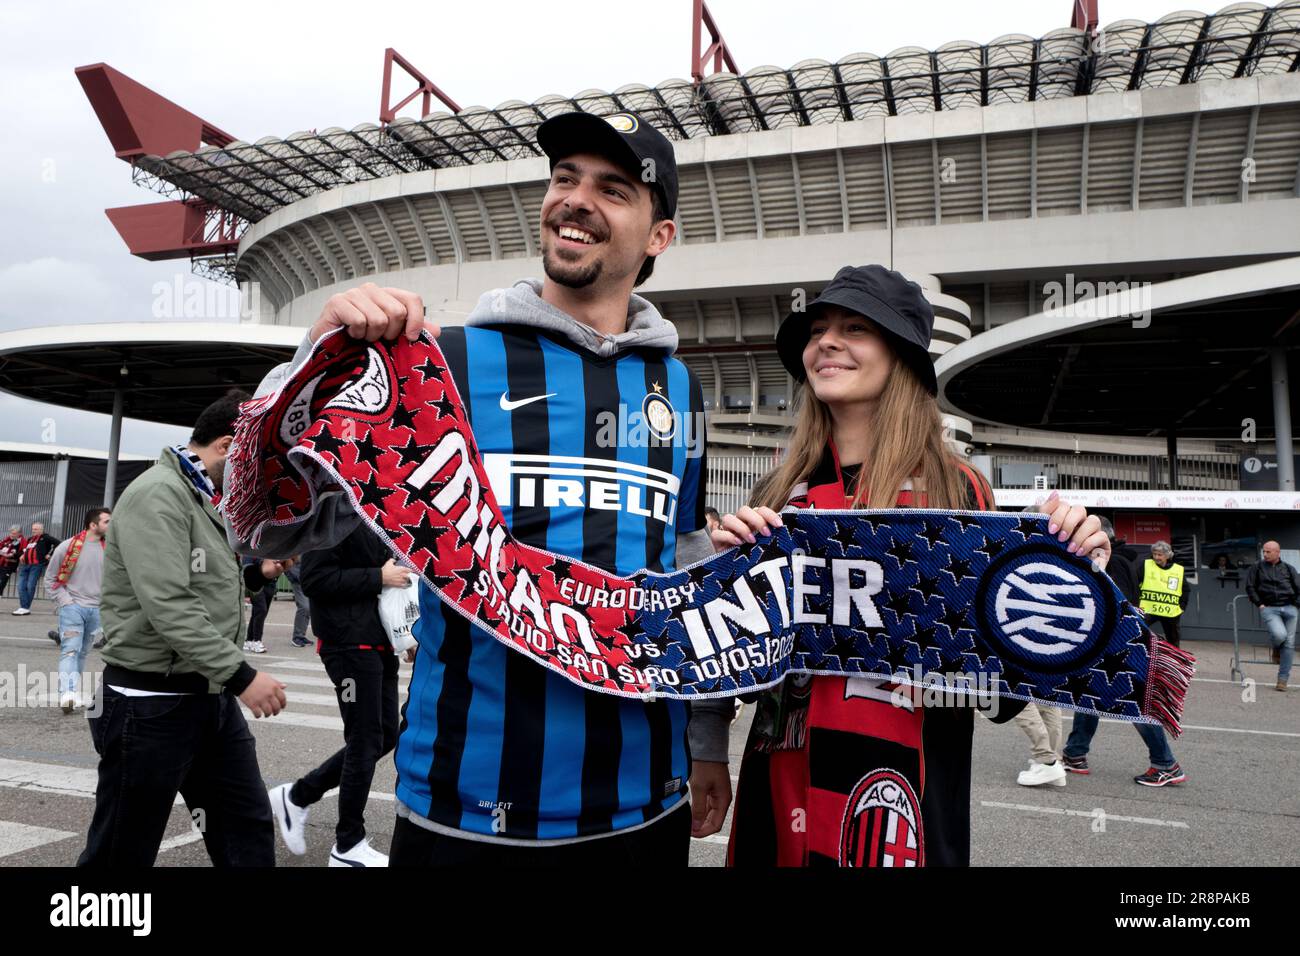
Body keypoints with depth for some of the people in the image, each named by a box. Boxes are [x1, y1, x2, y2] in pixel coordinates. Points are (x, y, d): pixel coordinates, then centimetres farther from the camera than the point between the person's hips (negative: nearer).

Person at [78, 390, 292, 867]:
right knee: (124, 851, 7)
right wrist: (242, 675, -27)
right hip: (153, 704, -9)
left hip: (212, 698, 9)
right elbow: (169, 607, -26)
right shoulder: (158, 494, -17)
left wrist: (255, 573, 5)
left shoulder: (205, 500, 13)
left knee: (249, 829, 12)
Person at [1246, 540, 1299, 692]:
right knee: (1279, 634, -27)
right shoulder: (1257, 567, 9)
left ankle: (1283, 679, 6)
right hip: (1269, 608, -2)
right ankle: (1276, 649, 12)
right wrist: (1259, 604, -2)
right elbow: (1250, 587, 7)